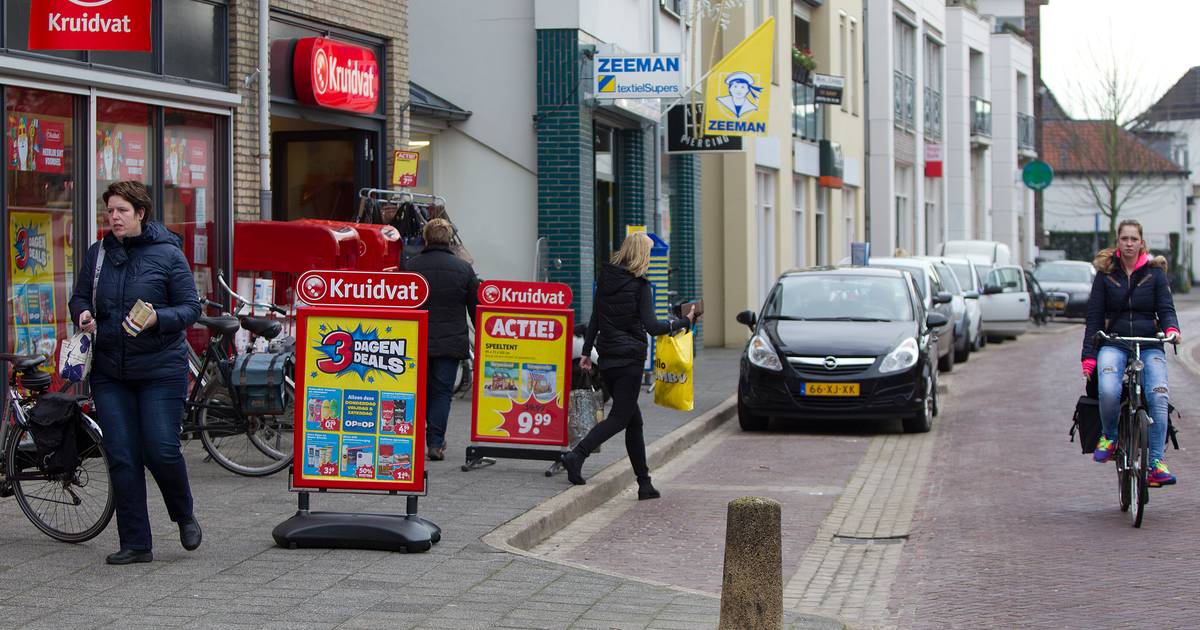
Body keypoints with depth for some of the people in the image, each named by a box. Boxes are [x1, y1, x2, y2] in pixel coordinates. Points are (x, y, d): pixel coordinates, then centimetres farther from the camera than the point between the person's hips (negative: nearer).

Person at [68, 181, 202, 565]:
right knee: (121, 457, 1)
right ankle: (135, 544, 8)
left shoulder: (169, 254, -3)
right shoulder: (98, 253, 8)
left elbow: (191, 308, -3)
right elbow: (79, 297, 17)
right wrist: (83, 314, -7)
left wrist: (157, 319, -22)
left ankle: (184, 516, 22)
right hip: (109, 371, 4)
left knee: (162, 451, -7)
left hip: (161, 370, -4)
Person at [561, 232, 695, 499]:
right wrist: (684, 322, -5)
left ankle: (644, 483, 14)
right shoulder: (640, 285, -11)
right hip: (630, 359, -7)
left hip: (607, 358, 7)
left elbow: (595, 317, 11)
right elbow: (651, 326, -16)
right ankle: (577, 455, -20)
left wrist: (586, 351, 15)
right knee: (620, 417, -2)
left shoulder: (605, 277, 7)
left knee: (634, 419, 13)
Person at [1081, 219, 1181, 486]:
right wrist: (1089, 356, -2)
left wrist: (1171, 329, -19)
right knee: (1108, 391, -29)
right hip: (1114, 343, -1)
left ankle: (1156, 462, -17)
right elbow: (1095, 316, 7)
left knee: (1158, 397, -22)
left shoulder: (1155, 272, 9)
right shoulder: (1105, 273, 8)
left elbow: (1166, 308, 5)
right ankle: (1109, 436, 0)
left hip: (1149, 344, 1)